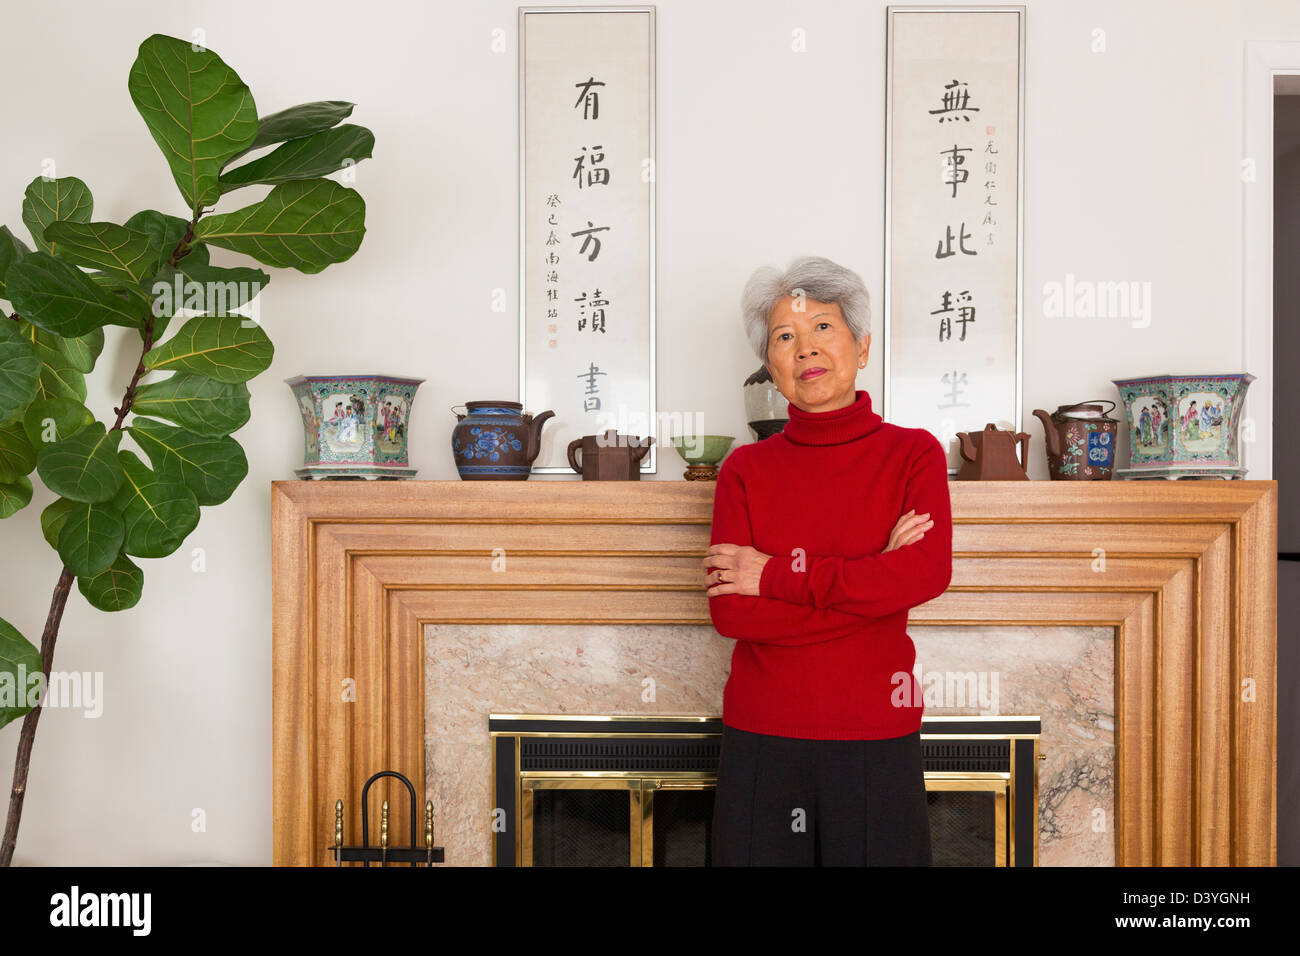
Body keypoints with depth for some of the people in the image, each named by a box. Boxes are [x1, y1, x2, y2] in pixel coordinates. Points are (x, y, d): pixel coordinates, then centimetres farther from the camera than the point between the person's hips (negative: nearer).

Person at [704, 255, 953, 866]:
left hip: (876, 736, -1)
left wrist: (776, 573, -14)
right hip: (762, 735, 1)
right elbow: (729, 610, -9)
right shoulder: (746, 468, 2)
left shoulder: (912, 454, 0)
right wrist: (869, 581, -14)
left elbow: (928, 574, -17)